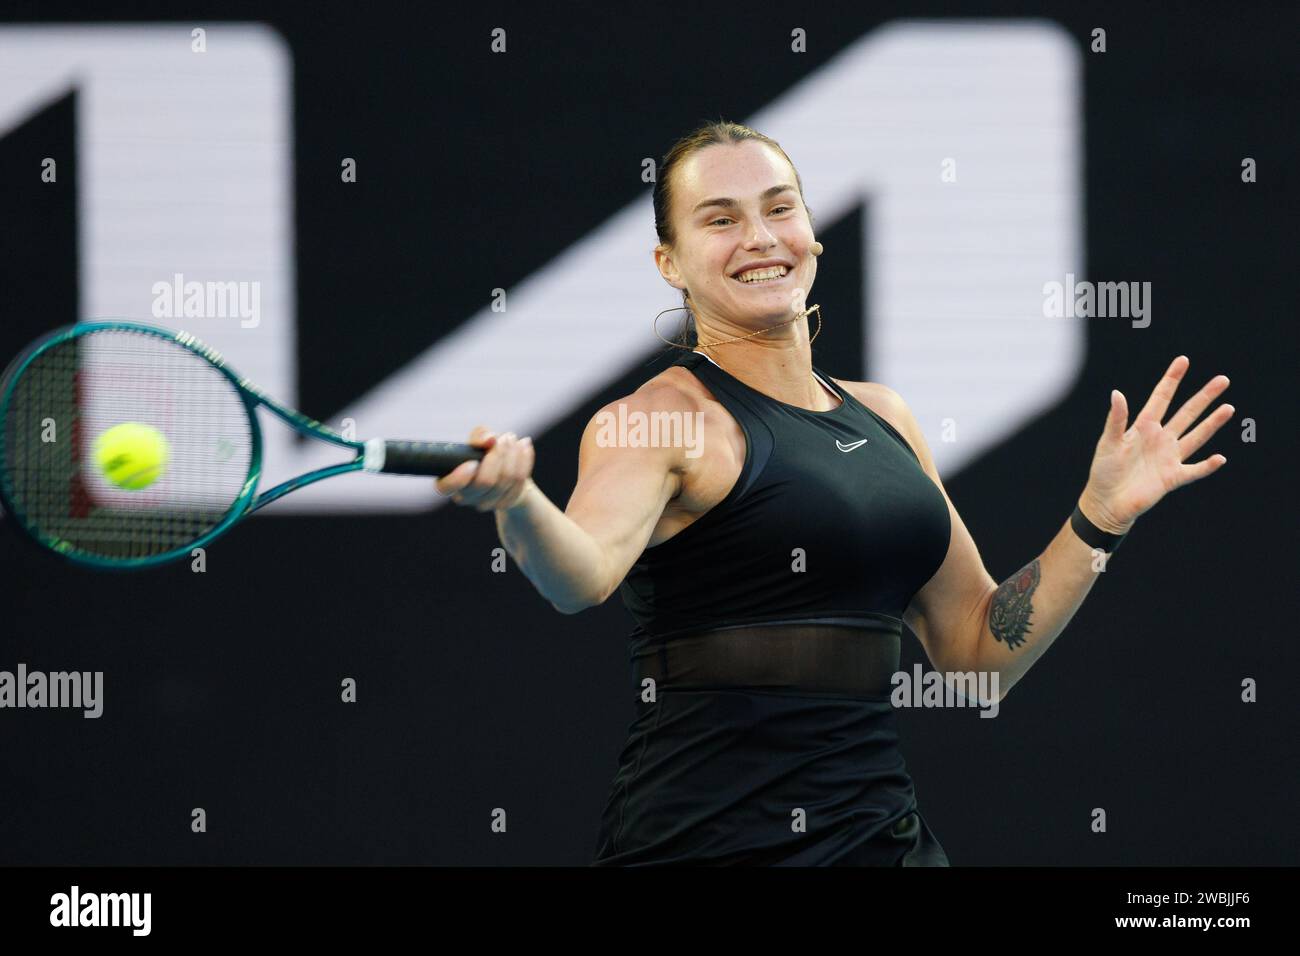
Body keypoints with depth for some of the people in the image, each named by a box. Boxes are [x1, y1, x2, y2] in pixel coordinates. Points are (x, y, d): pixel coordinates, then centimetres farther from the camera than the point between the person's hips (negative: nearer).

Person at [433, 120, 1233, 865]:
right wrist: (514, 503, -47)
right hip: (710, 840, -6)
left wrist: (1104, 515, 7)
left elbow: (980, 653, 17)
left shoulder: (884, 419, 13)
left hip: (882, 831, 6)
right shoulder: (660, 418, -6)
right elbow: (585, 573, -27)